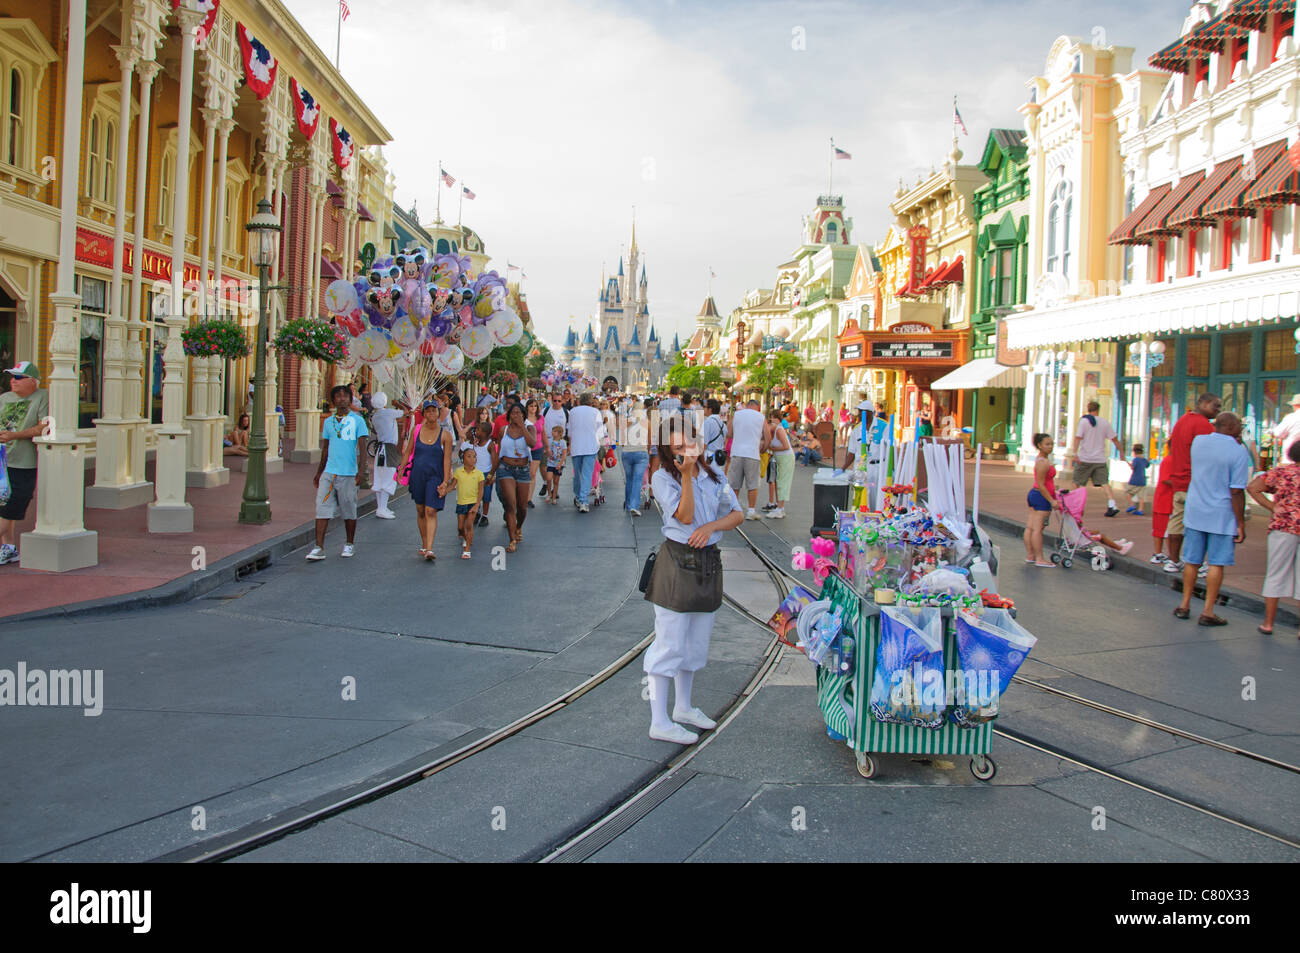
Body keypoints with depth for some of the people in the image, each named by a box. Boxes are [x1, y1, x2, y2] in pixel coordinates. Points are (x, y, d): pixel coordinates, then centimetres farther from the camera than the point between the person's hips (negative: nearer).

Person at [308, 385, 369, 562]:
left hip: (349, 474, -3)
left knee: (349, 511, 6)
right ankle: (319, 548, -6)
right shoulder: (328, 422, 12)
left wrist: (360, 471, -15)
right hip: (329, 472, 3)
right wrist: (319, 473, 21)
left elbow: (361, 447, -5)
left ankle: (349, 545, 23)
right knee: (322, 509, -5)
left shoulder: (357, 420, -1)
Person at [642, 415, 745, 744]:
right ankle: (659, 722, 1)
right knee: (670, 643, -5)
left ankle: (683, 707, 33)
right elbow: (685, 516, -17)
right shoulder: (664, 477, -7)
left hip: (708, 561, 6)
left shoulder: (713, 473, 8)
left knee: (696, 641, 16)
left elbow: (737, 514, 6)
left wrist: (711, 526, -11)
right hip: (677, 562, -6)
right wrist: (687, 475, -23)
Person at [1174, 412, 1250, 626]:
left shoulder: (1198, 441, 4)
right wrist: (1241, 524, -9)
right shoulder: (1239, 452, -12)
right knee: (1216, 564, 2)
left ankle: (1185, 605, 20)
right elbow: (1236, 492, -14)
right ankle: (1208, 612, 4)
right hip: (1221, 516, -5)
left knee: (1191, 561, 13)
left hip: (1194, 511, 5)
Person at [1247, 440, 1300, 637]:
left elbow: (1252, 487, -3)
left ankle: (1268, 623, 11)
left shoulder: (1281, 471, 3)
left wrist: (1273, 507, -1)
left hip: (1283, 527, 0)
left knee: (1276, 576, 8)